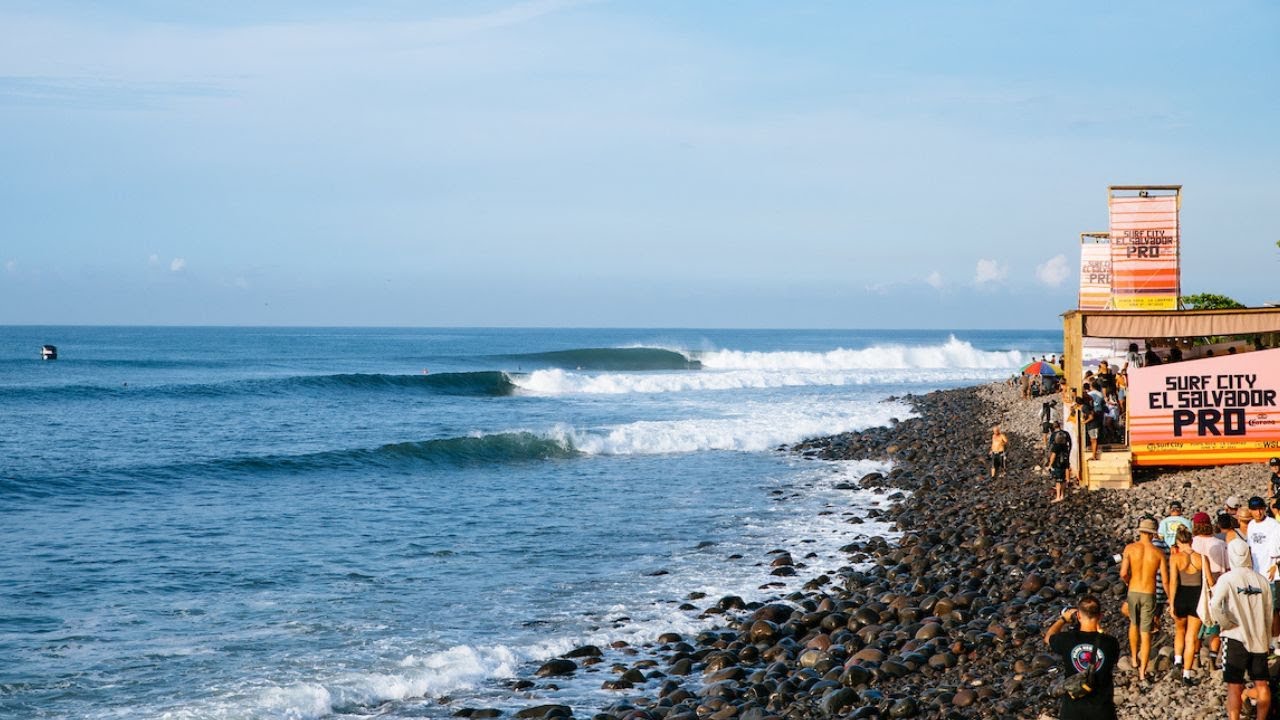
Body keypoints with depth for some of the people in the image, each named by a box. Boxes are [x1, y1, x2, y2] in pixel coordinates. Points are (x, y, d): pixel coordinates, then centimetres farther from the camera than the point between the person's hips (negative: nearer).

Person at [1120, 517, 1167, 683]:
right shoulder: (1158, 553, -6)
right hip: (1149, 595, -1)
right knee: (1145, 633, 4)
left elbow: (1123, 573, -13)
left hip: (1133, 593, 1)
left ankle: (1134, 659, 38)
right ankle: (1143, 672, 3)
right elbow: (1165, 579, -4)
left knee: (1134, 624, 28)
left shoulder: (1130, 548, -8)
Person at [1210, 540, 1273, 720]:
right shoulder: (1262, 580, 4)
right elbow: (1268, 613, 10)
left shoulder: (1227, 579, -8)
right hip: (1259, 639, 3)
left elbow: (1214, 606, -23)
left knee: (1234, 686, 1)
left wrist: (1224, 623, -7)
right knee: (1262, 685, 11)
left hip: (1235, 638, -3)